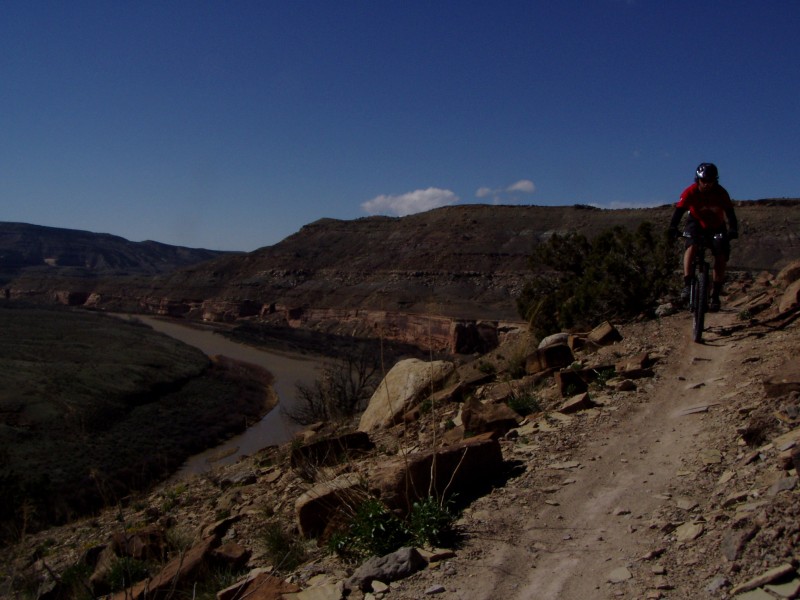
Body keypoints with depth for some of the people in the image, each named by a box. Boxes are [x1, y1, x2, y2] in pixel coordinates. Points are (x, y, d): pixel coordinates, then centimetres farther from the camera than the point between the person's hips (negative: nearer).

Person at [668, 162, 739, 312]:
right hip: (696, 223, -1)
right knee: (691, 247, -30)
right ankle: (687, 285, -31)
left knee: (721, 256, -13)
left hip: (716, 227, 1)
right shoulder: (690, 192, -23)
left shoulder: (721, 193, -21)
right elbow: (679, 210, -31)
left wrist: (733, 230, -44)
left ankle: (715, 295, -6)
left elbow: (730, 213, -27)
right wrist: (673, 228, -47)